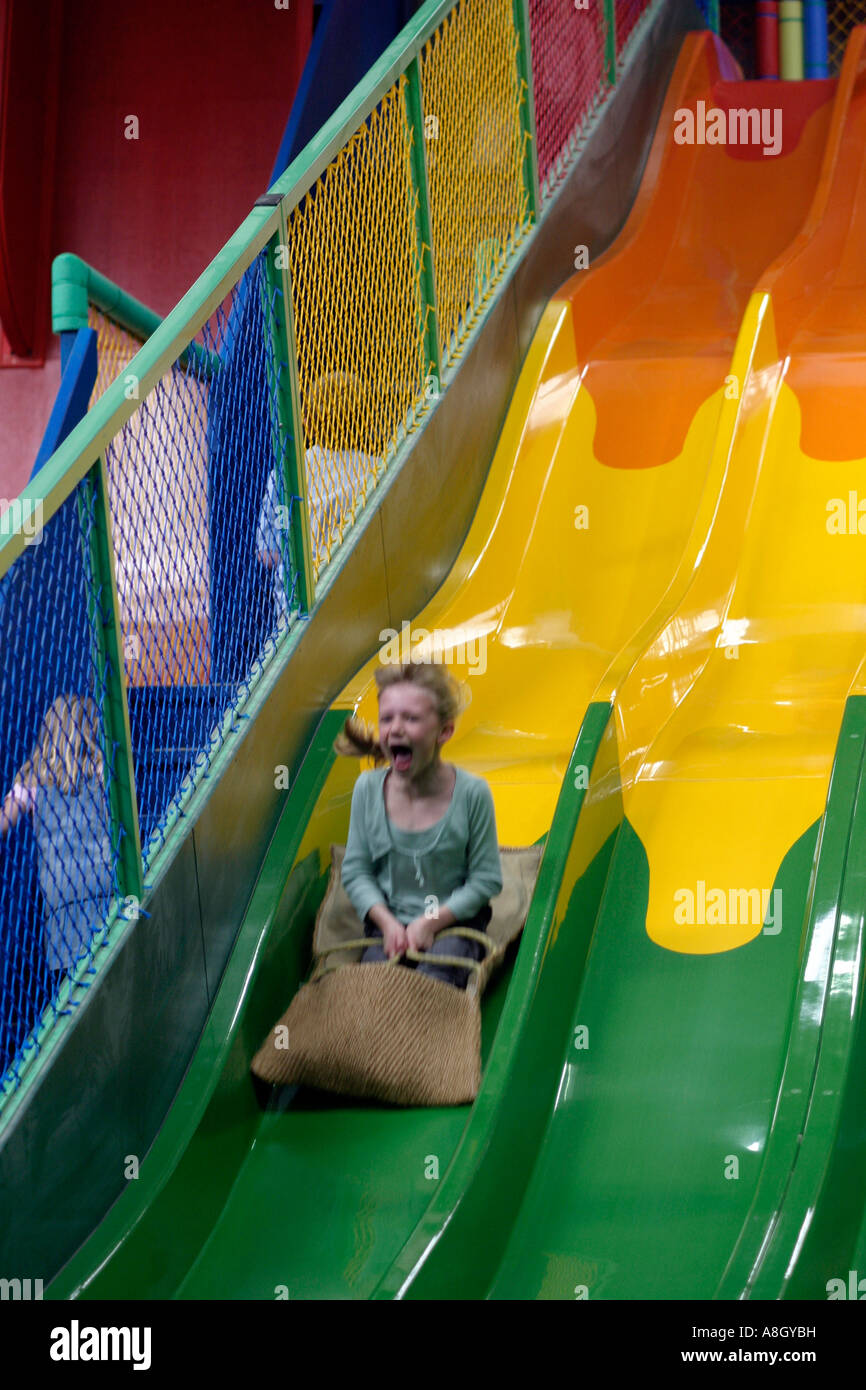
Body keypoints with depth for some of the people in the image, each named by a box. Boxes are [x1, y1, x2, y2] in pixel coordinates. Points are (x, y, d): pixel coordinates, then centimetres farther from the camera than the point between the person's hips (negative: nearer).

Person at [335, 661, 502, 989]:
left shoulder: (472, 792, -11)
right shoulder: (368, 788, -3)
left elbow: (486, 879, -5)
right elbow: (356, 870, 3)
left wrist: (430, 923, -12)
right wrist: (387, 922, -11)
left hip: (452, 925, -2)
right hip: (387, 924, 2)